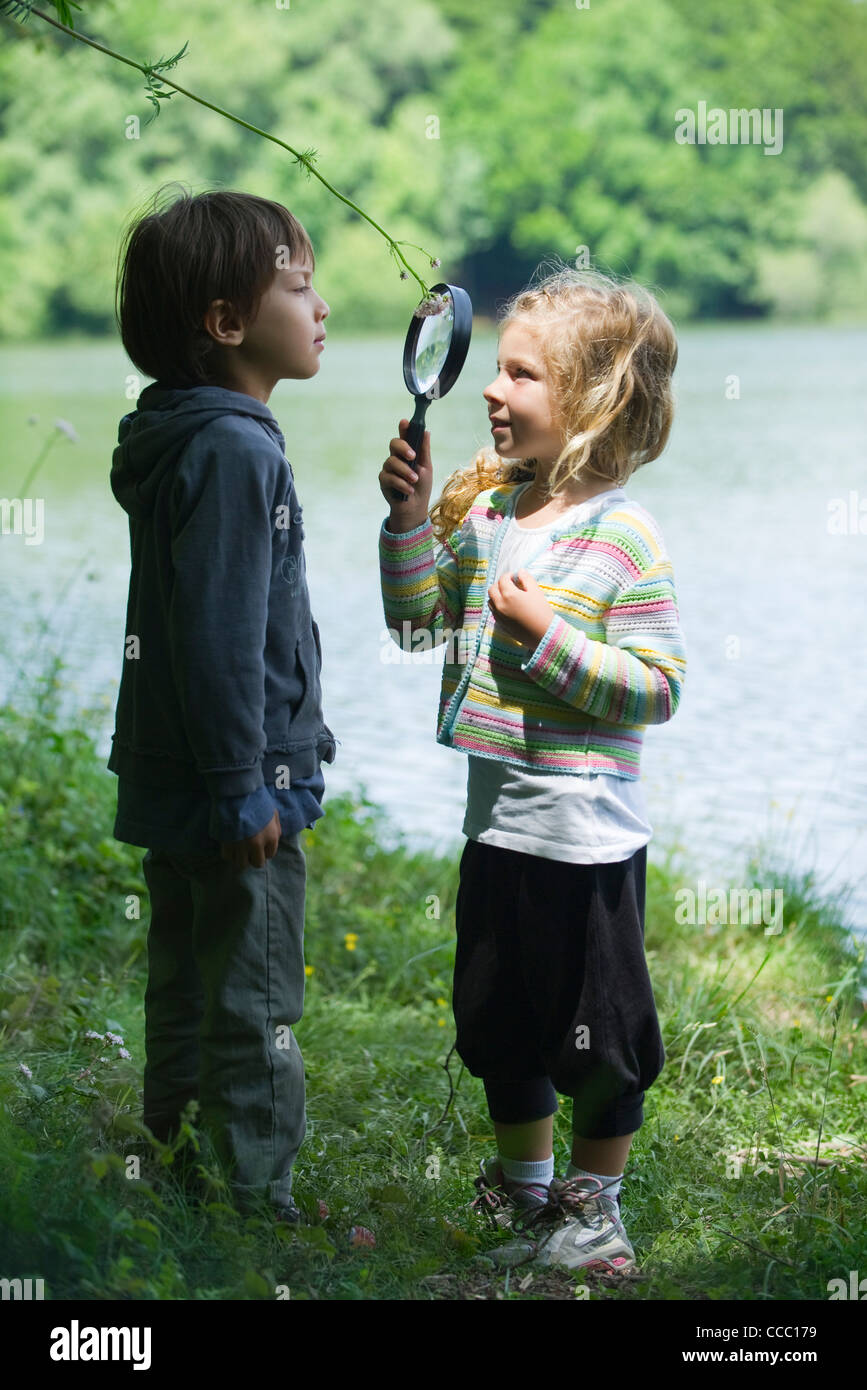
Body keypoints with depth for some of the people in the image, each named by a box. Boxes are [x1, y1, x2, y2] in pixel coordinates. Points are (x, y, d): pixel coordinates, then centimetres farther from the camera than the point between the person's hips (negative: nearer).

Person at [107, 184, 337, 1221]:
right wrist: (243, 787, -21)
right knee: (254, 1016, -1)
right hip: (233, 794, -10)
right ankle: (257, 1206, 7)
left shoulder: (189, 438, 12)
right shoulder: (233, 450, -20)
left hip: (175, 787, 10)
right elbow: (219, 637, -23)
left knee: (186, 998, 18)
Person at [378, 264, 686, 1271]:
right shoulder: (487, 507, 5)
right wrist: (411, 516, 0)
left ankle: (593, 1209, 22)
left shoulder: (624, 539, -15)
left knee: (596, 1032, 5)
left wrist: (548, 639, -25)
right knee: (497, 1018, 19)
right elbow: (417, 620, 12)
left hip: (585, 834, -7)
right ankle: (522, 1189, 36)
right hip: (496, 818, 8)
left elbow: (658, 687, -18)